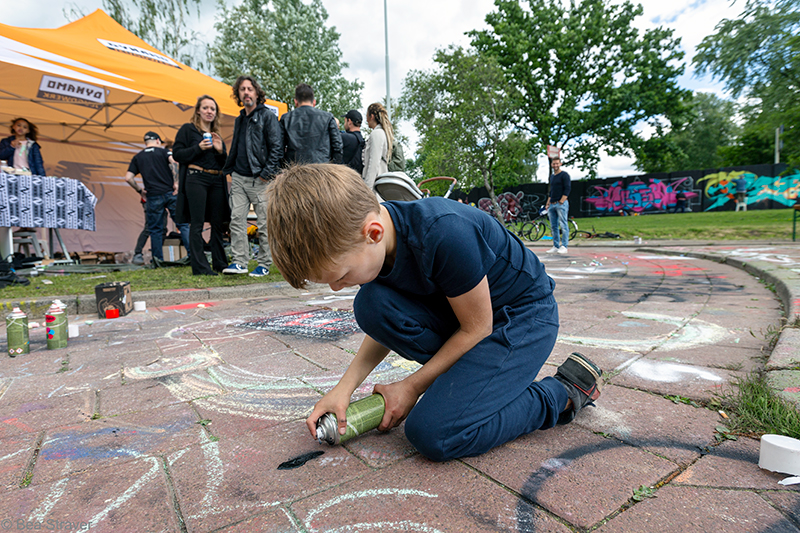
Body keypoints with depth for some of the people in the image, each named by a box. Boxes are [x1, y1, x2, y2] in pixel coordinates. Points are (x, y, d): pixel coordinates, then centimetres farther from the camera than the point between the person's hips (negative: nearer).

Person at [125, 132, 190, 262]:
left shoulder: (137, 157, 15)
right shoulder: (163, 151, 9)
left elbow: (128, 177, 6)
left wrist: (139, 190, 16)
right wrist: (176, 182, -9)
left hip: (153, 197, 2)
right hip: (170, 193, -1)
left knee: (155, 230, 7)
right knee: (182, 224, 3)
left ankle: (158, 260, 9)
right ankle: (192, 253, -5)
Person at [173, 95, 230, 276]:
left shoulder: (216, 135, 22)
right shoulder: (188, 129, 7)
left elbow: (225, 164, 19)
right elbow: (177, 154, -1)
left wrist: (220, 150, -1)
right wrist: (199, 148, -12)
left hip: (216, 182, 5)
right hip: (196, 178, -5)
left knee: (218, 223, 5)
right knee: (197, 224, -6)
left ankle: (220, 263, 13)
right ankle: (200, 266, -5)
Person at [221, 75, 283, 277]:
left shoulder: (268, 116, -2)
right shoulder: (239, 120, 19)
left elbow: (277, 147, -10)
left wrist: (267, 173, -15)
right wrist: (230, 170, 16)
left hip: (260, 179, -7)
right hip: (239, 178, 7)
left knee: (264, 224, -1)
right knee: (237, 220, 2)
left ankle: (264, 264, 8)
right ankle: (239, 261, 9)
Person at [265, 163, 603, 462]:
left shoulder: (445, 235, -35)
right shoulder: (377, 242, -11)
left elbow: (476, 328, -20)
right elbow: (391, 321, 3)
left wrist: (411, 386, -12)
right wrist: (344, 387, -6)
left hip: (525, 315, -7)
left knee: (433, 432, -19)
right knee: (372, 305, -17)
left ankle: (566, 393, 0)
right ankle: (464, 374, 1)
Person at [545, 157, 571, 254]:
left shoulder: (564, 175, -2)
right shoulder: (552, 176, 20)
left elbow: (567, 189, -10)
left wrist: (561, 201, -16)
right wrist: (548, 203, 17)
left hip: (561, 203, -8)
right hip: (552, 204, 8)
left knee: (563, 225, -7)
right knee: (554, 226, 7)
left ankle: (564, 246, -6)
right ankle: (556, 246, 12)